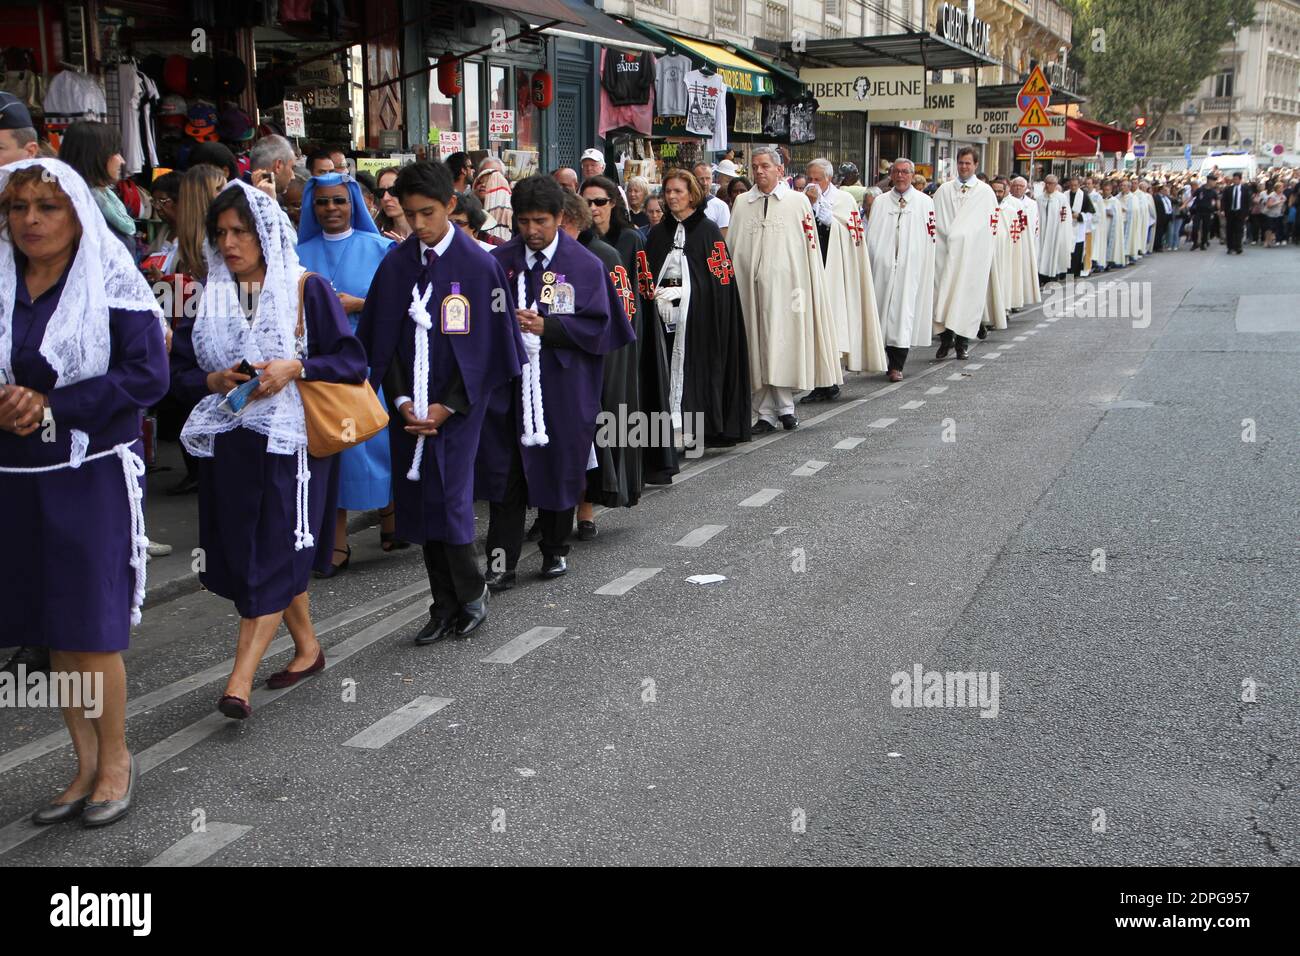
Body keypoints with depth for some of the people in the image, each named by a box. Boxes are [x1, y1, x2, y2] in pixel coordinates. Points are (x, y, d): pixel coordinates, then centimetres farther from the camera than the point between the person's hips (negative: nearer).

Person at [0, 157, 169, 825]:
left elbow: (149, 375, -13)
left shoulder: (114, 287, -4)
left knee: (93, 627, -1)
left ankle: (114, 758, 19)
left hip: (95, 475, -5)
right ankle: (87, 764, 23)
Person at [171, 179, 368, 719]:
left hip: (289, 441, -5)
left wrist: (295, 368, -18)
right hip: (227, 444, 5)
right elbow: (179, 369, 12)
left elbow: (352, 361, -5)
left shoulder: (307, 289, -2)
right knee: (246, 551, 10)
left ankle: (241, 679, -9)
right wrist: (214, 380, -8)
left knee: (275, 555, -8)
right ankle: (307, 646, 28)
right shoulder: (209, 296, 10)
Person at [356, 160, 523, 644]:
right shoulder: (396, 264, 5)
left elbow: (485, 343, -6)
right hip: (409, 408, 4)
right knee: (420, 503, 6)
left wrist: (446, 407, -11)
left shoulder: (479, 264, -6)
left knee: (448, 500, -8)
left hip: (456, 407, -4)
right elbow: (382, 339, 7)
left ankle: (471, 593, 15)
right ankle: (446, 606, 18)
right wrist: (401, 401, -5)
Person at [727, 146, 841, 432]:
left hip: (785, 284, -3)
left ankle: (784, 406, 9)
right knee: (757, 347, 3)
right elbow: (732, 247, 13)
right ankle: (766, 412, 7)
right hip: (750, 285, 3)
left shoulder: (798, 201, 3)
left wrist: (808, 289, -4)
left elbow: (810, 247, 1)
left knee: (782, 346, -4)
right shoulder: (742, 203, 12)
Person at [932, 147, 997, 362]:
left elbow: (991, 225, 5)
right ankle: (946, 338, 4)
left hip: (973, 254, -1)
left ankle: (962, 342, 5)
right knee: (944, 294, -4)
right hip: (946, 252, 2)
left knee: (967, 296, -2)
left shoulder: (985, 192, 7)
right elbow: (934, 220, 12)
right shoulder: (944, 190, 13)